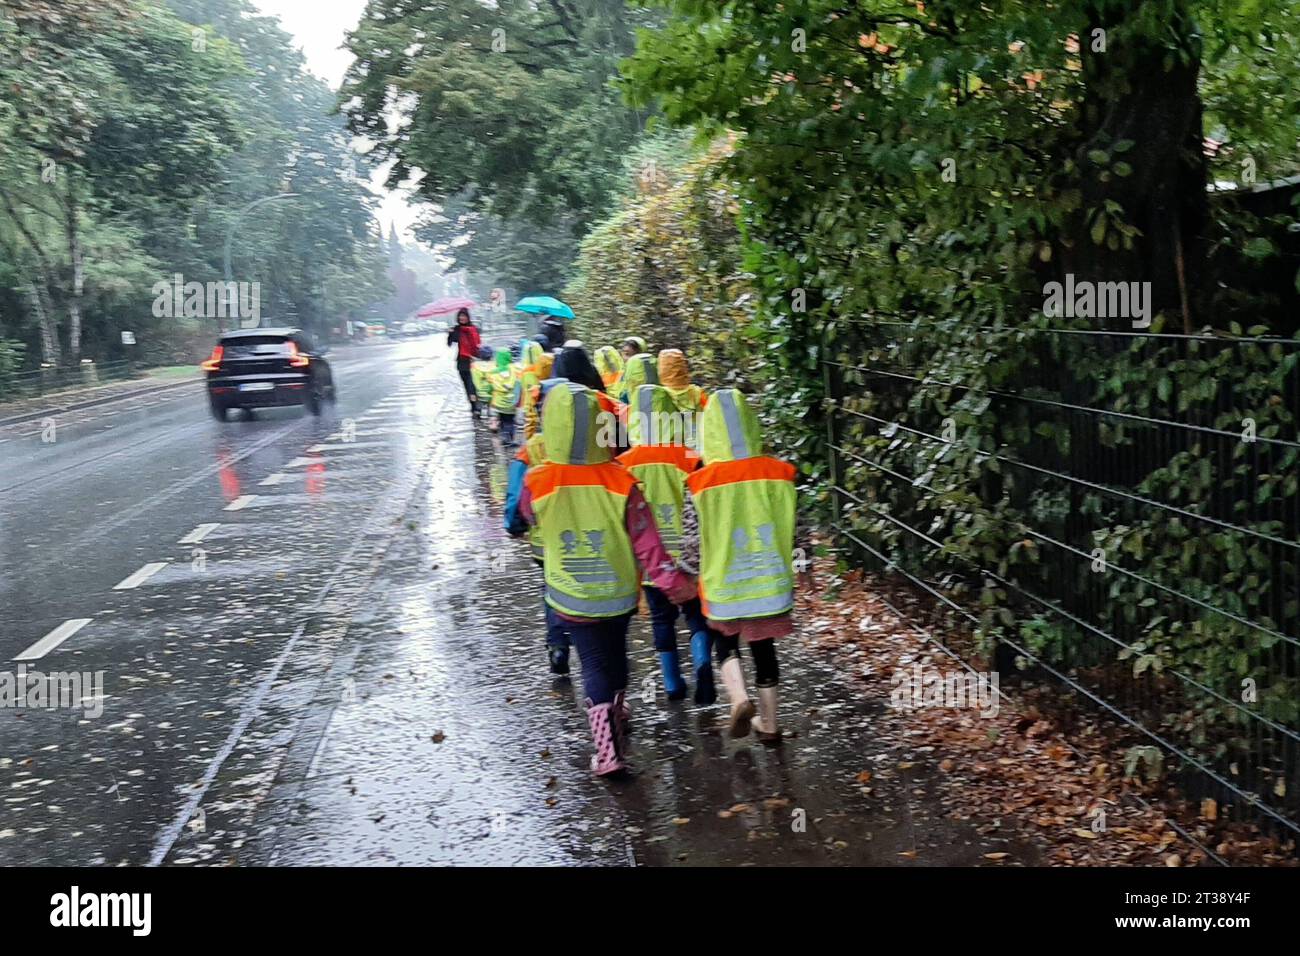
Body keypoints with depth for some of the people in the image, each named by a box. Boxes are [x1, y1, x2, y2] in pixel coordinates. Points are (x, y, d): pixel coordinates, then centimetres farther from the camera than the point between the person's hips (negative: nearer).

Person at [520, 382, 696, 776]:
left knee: (594, 665, 11)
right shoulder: (620, 481, -22)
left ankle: (609, 750, 5)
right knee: (616, 655, 26)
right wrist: (674, 581, -4)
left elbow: (528, 514, 3)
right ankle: (617, 715, 48)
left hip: (572, 596, -1)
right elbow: (647, 542, -15)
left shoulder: (537, 482, -22)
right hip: (619, 591, 1)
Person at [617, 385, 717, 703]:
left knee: (662, 618, 18)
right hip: (687, 558, -1)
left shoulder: (623, 465, -6)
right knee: (696, 614, 11)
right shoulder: (689, 461, -11)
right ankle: (702, 662, -15)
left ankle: (672, 683, 21)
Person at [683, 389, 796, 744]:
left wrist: (687, 571, 8)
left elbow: (692, 539, -9)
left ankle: (739, 699, -1)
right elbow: (789, 529, 3)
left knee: (726, 639, 21)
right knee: (764, 647, 16)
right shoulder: (777, 473, -7)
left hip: (723, 581, -2)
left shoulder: (701, 482, -15)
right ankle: (769, 723, 24)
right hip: (769, 578, 2)